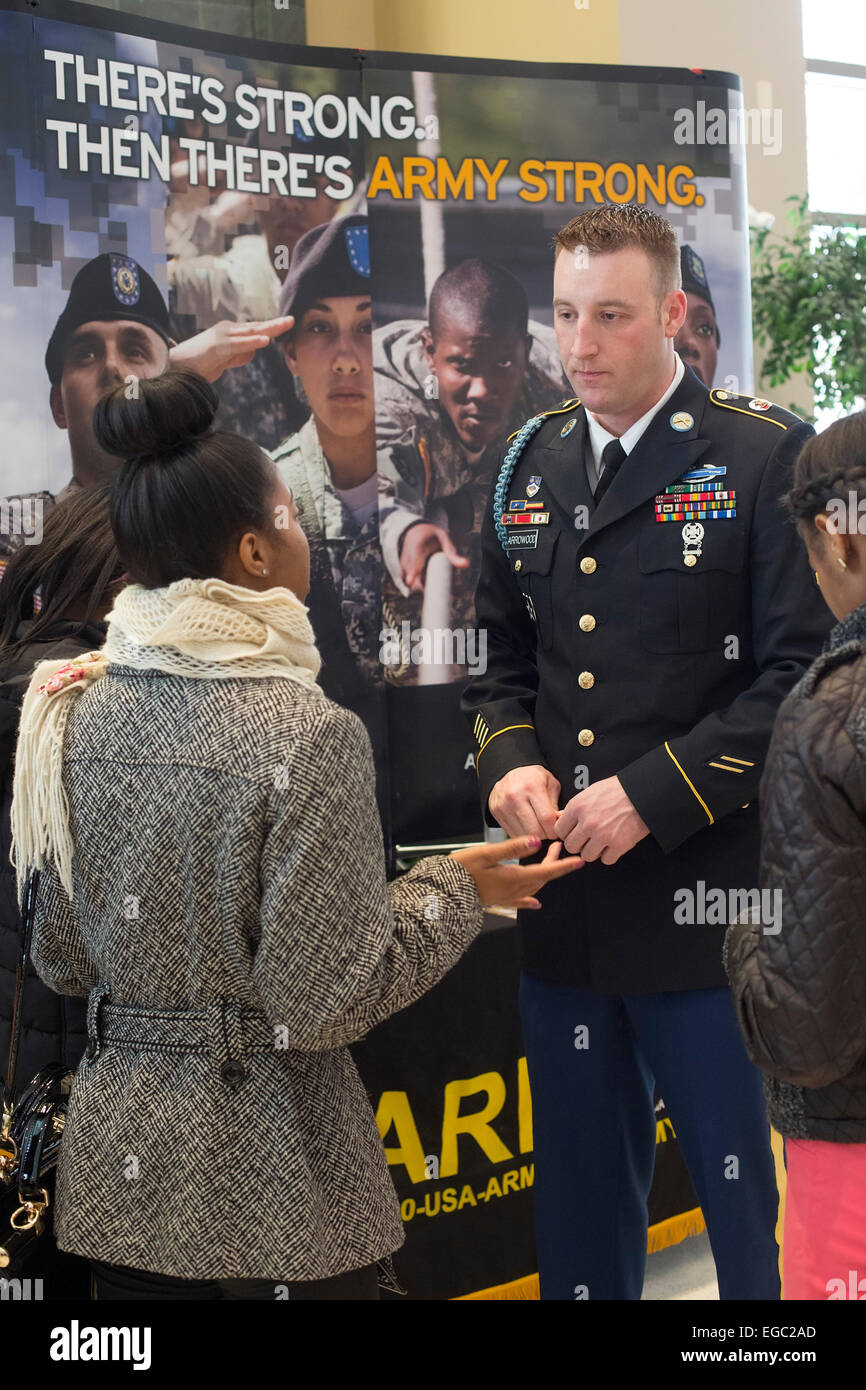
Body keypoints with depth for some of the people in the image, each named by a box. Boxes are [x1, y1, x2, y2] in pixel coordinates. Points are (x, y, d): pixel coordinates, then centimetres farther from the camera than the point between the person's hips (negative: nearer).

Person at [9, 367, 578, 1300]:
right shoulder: (307, 733, -20)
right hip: (264, 1187, -5)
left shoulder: (82, 713, -2)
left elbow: (60, 959, 6)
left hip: (118, 1164, 6)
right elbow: (325, 1002, -18)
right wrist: (456, 891, -6)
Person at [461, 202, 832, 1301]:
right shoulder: (530, 465, 11)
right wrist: (510, 762, -1)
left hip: (707, 904, -5)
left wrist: (654, 794, -17)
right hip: (565, 908, 5)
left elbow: (804, 673, -12)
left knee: (752, 1202, 6)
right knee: (581, 1193, 18)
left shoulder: (767, 458, -7)